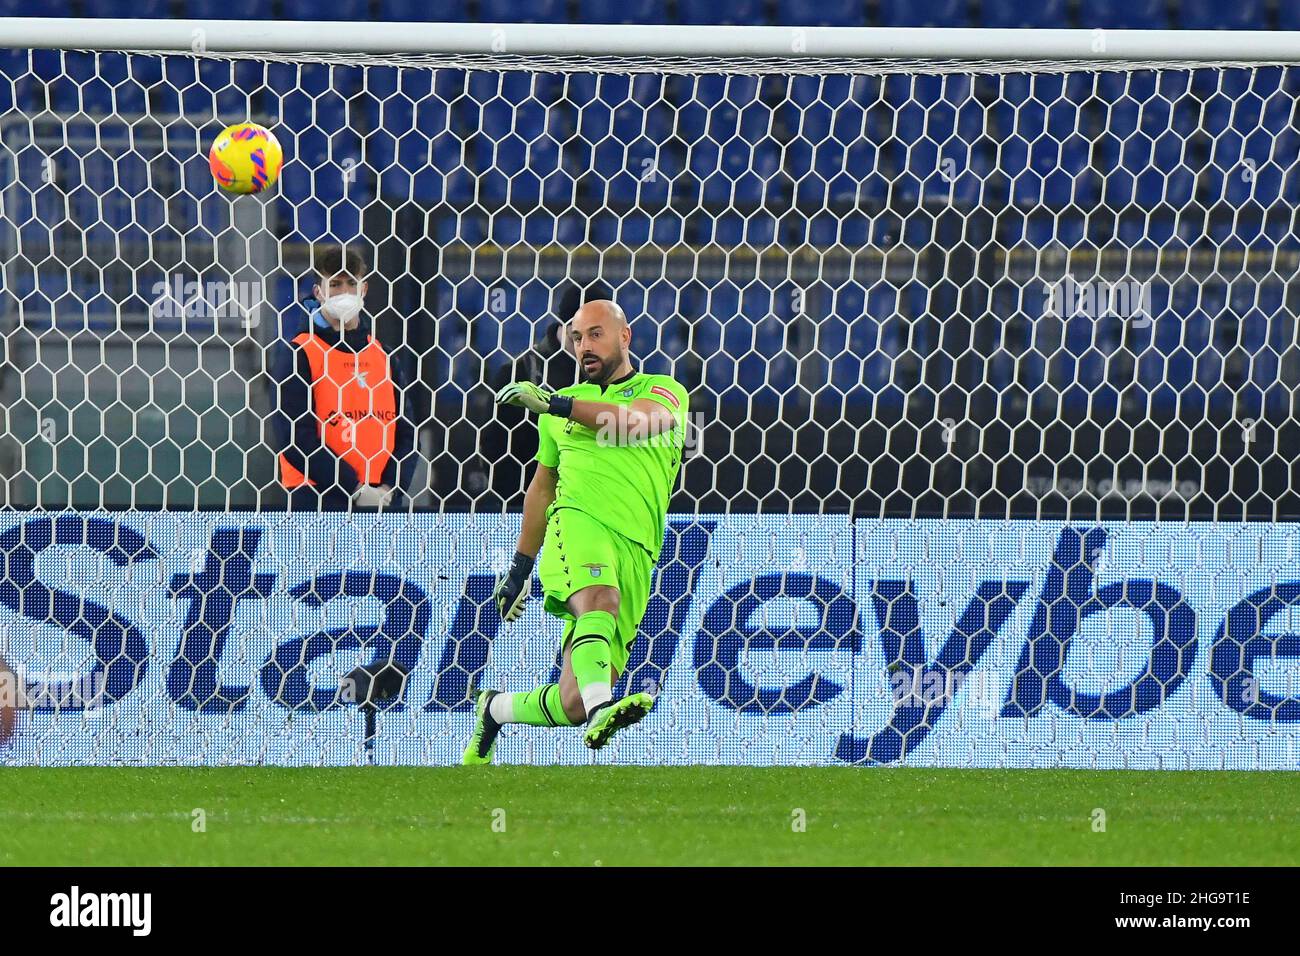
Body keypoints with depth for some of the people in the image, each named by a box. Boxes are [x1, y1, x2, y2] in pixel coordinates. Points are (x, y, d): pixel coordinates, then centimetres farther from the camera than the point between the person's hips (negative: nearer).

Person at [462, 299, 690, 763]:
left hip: (635, 553, -1)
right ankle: (601, 708, -60)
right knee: (599, 601, -38)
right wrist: (520, 565, 33)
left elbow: (635, 422, -10)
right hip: (579, 521, 1)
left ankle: (493, 710, 22)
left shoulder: (664, 392, 14)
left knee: (574, 704, -7)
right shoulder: (563, 403, 25)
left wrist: (557, 405, -14)